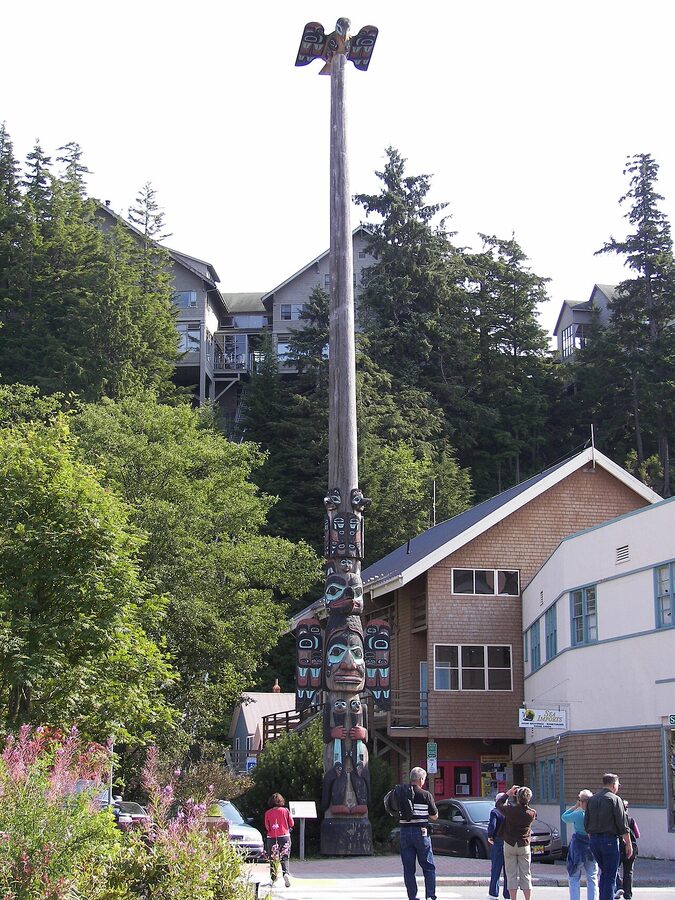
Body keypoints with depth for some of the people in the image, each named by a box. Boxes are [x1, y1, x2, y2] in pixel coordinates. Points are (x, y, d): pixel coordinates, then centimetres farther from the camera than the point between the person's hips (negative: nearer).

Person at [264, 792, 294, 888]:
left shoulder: (268, 813, -2)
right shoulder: (285, 811, -2)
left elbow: (267, 827, 1)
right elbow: (291, 824, 4)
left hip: (272, 838, 0)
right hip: (284, 836, 0)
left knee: (273, 859, 11)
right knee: (284, 858, 3)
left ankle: (273, 878, 13)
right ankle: (286, 873, -21)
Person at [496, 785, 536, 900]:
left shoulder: (510, 810, -15)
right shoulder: (532, 813, -11)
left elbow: (498, 804, 3)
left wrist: (508, 793, 11)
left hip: (510, 845, -1)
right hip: (524, 846, 1)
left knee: (512, 874, 4)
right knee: (526, 875, 8)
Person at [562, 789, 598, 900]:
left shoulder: (578, 815, -15)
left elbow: (564, 817, 2)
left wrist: (575, 806, 3)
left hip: (578, 848, -3)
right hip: (593, 848, 3)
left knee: (574, 879, 6)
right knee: (592, 878, 13)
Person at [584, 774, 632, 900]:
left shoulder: (591, 799, 10)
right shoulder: (614, 799, -8)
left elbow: (586, 824, 13)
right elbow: (623, 824, -10)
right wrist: (628, 844, -5)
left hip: (594, 840, 6)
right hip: (609, 840, -6)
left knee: (604, 872, 19)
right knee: (610, 875, 0)